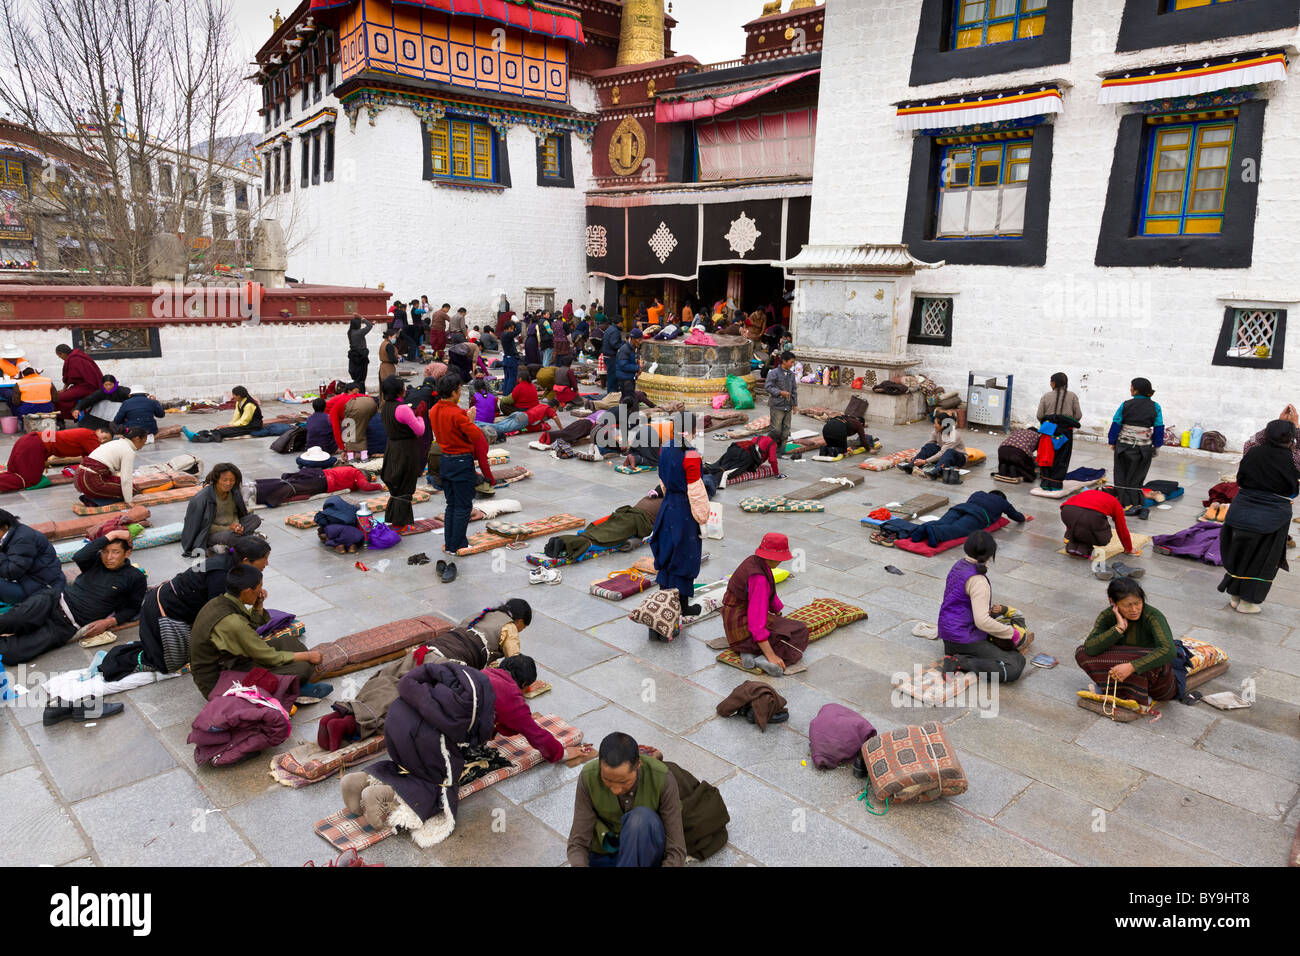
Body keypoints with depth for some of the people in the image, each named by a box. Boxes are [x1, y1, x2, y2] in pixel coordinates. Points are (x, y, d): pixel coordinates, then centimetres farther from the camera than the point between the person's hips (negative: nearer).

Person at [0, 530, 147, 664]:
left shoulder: (135, 578, 4)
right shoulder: (96, 560, 10)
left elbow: (132, 608, 10)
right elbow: (79, 557, -12)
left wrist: (108, 622, -5)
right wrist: (110, 536, -12)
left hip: (67, 626, -2)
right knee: (23, 615, -35)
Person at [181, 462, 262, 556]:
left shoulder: (234, 492, -3)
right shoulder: (205, 497, -20)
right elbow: (204, 524, -15)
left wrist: (236, 525, -12)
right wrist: (228, 529, -22)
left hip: (230, 528, 7)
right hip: (210, 533, -7)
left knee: (255, 519, -13)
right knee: (229, 536, -39)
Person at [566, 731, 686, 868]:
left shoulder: (663, 780, -25)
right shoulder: (588, 778, -20)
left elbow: (676, 851, -21)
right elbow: (578, 843, -16)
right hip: (603, 853, 1)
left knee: (642, 817, -34)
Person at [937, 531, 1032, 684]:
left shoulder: (958, 565, 5)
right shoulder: (978, 580, -22)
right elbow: (982, 621, -28)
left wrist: (989, 609, 16)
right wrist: (1013, 633, -16)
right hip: (964, 639, -9)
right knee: (1016, 666, -13)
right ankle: (960, 662, -17)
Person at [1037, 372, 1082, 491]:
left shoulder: (1046, 396, -1)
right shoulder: (1072, 396, -1)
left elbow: (1039, 415, -1)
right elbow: (1078, 415, -1)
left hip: (1049, 431, 0)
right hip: (1065, 431, 0)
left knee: (1047, 456, 9)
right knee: (1061, 458, 7)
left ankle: (1045, 482, 11)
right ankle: (1055, 483, 7)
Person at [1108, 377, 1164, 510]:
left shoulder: (1125, 405, -5)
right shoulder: (1155, 407, -1)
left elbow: (1116, 424, -3)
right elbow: (1159, 428, 3)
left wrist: (1112, 442, 7)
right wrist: (1156, 445, 13)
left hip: (1124, 444, -1)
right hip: (1144, 447, 1)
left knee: (1122, 474, 10)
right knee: (1136, 475, 11)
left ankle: (1124, 501, 12)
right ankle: (1135, 503, 7)